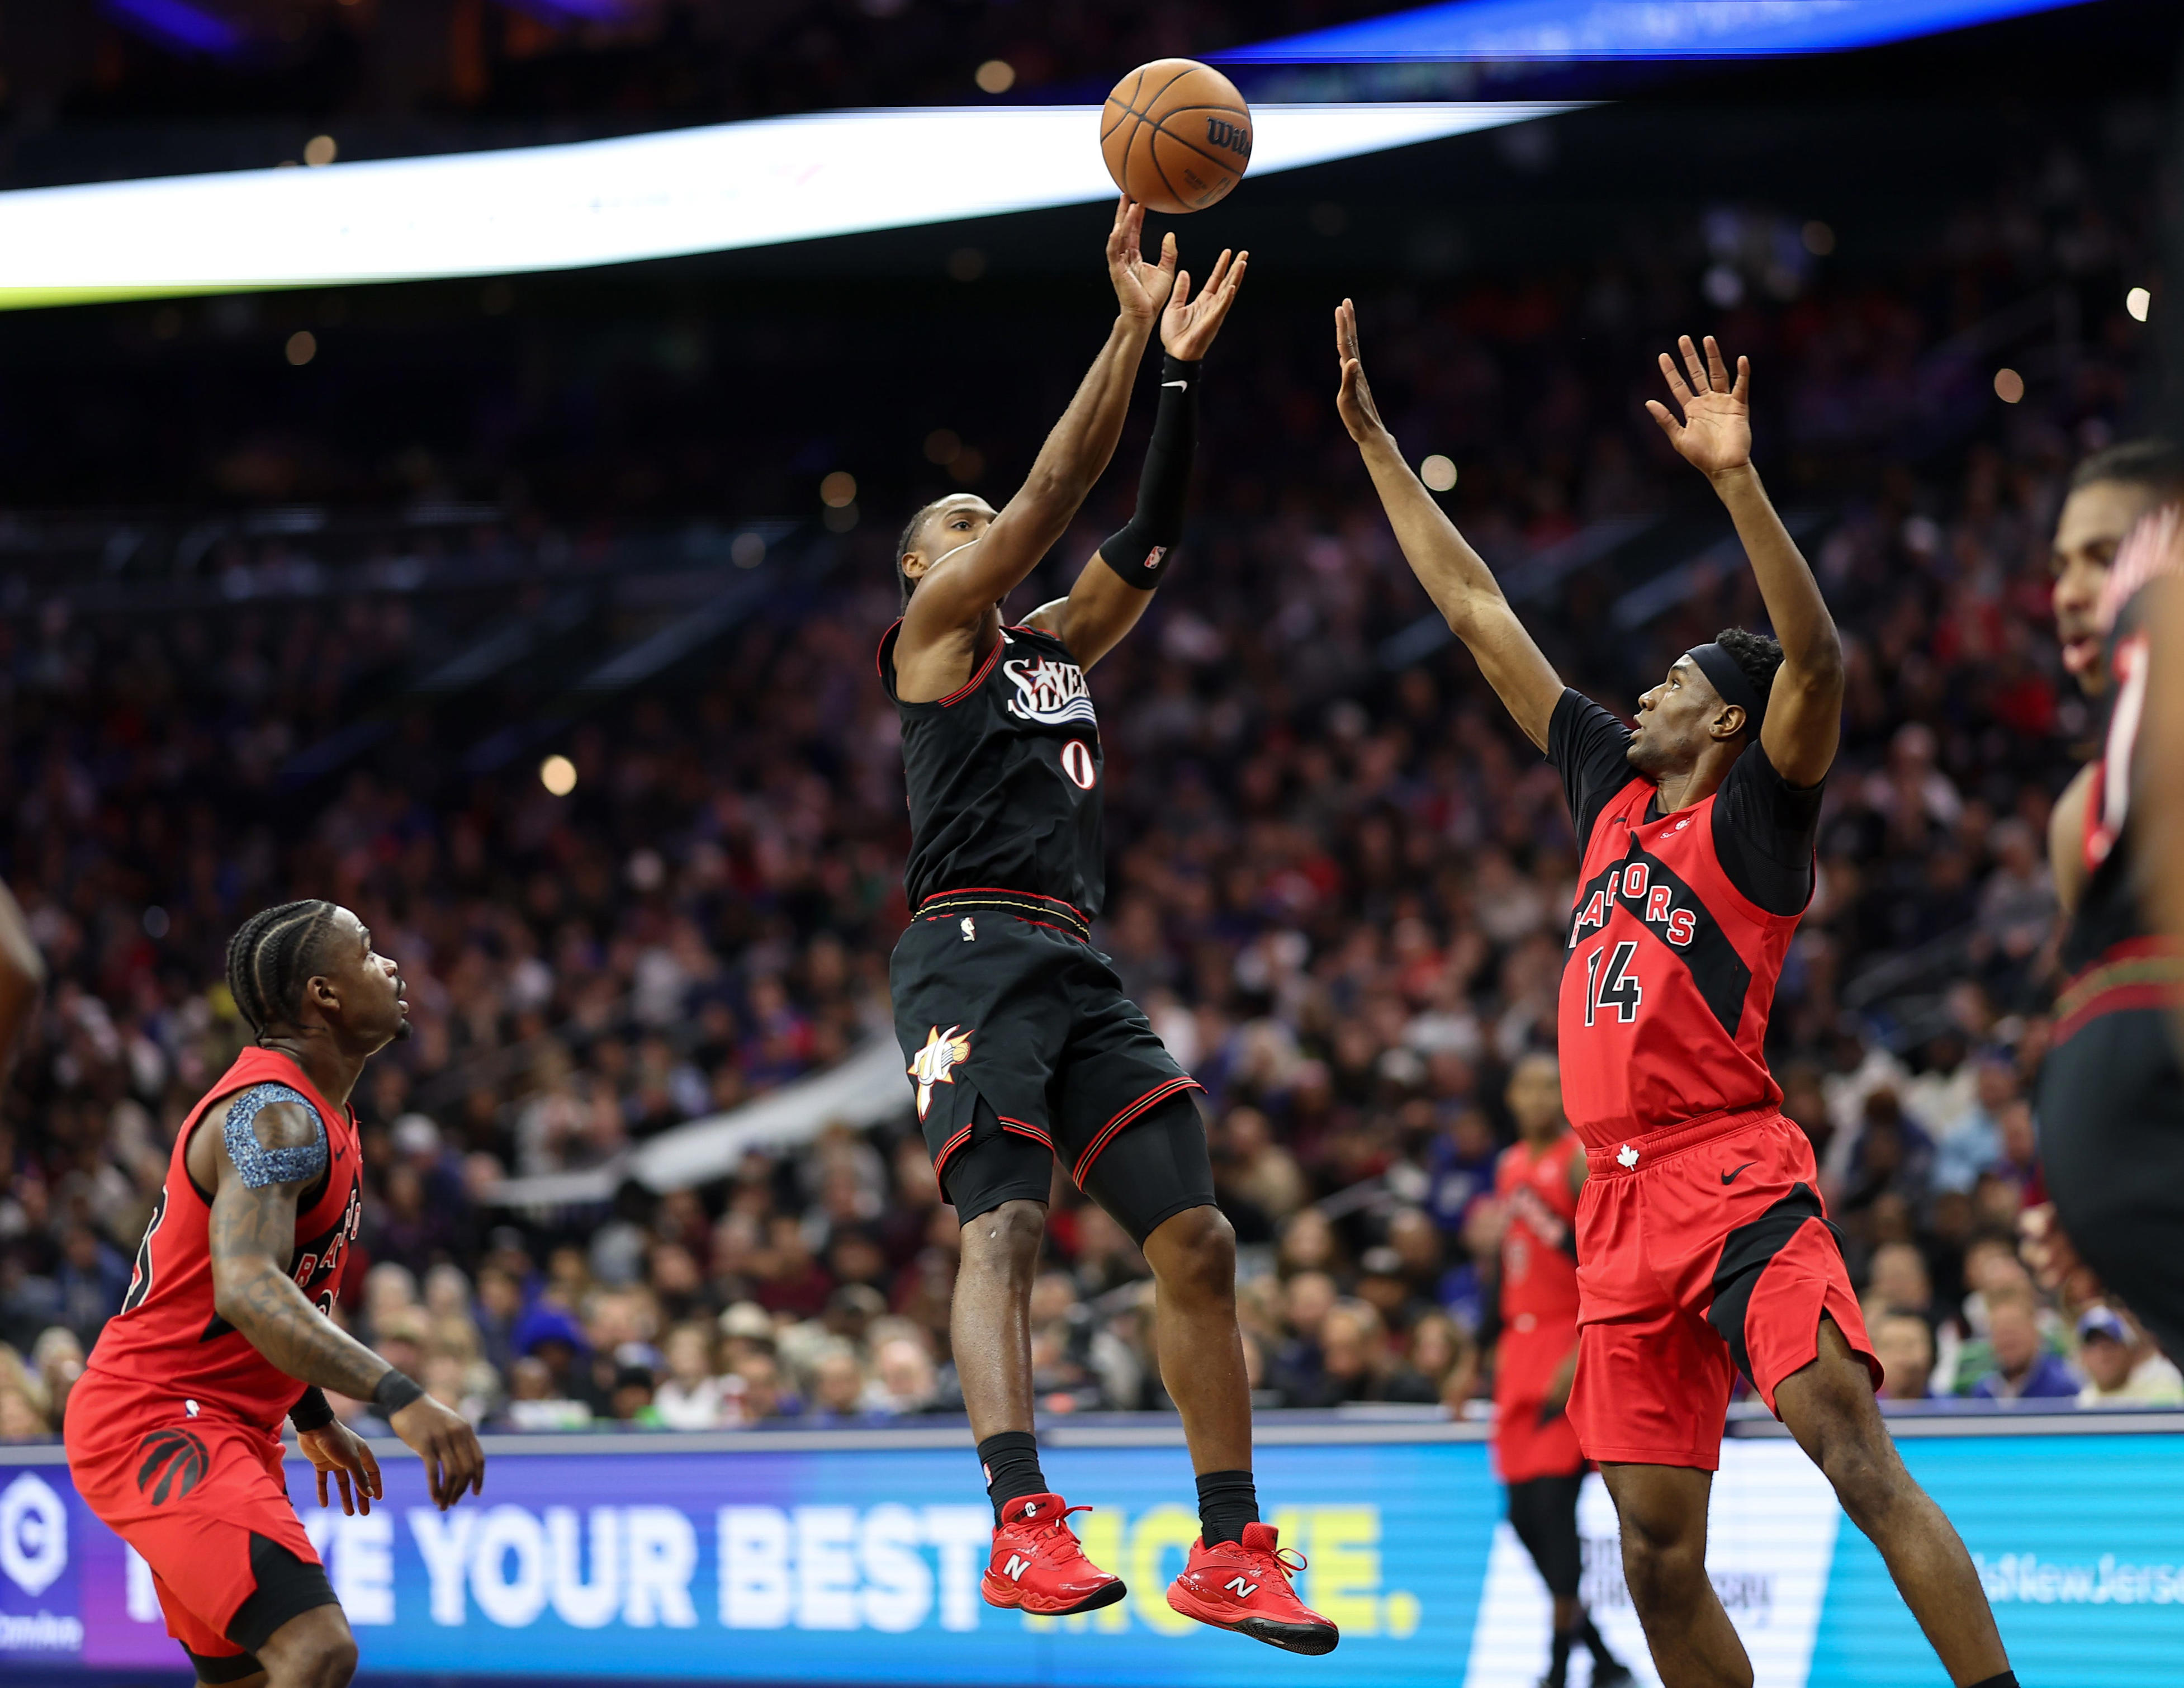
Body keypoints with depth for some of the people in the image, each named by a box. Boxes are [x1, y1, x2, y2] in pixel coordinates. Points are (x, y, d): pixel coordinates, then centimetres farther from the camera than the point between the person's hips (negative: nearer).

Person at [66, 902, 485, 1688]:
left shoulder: (313, 1112, 13)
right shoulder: (274, 1115, -20)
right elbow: (246, 1290, -36)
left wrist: (315, 1420, 29)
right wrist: (396, 1396, -45)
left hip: (222, 1428, 11)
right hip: (158, 1424, -11)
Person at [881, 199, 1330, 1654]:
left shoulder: (1059, 647, 26)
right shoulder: (933, 629, 7)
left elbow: (1150, 533, 16)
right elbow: (1055, 490, -3)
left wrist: (1182, 374, 6)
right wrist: (1129, 334, -4)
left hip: (1082, 969, 7)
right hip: (975, 951, -7)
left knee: (1198, 1240, 1)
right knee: (1005, 1224, -23)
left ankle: (1232, 1550, 4)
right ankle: (1025, 1529, -37)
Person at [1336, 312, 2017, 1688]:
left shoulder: (1757, 816, 0)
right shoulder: (1617, 793, 18)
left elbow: (1818, 657, -19)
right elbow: (1480, 615, 23)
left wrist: (1736, 480, -28)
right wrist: (1374, 441, 25)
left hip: (1736, 1183, -7)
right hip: (1623, 1202, 7)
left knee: (1856, 1453, -21)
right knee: (1659, 1556, 4)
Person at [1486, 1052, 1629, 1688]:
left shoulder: (1581, 1160, -8)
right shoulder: (1510, 1166, 15)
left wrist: (1583, 1355, -22)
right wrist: (1488, 1352, 20)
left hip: (1571, 1344, -8)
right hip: (1521, 1348, 8)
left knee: (1552, 1502, -14)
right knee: (1522, 1512, 5)